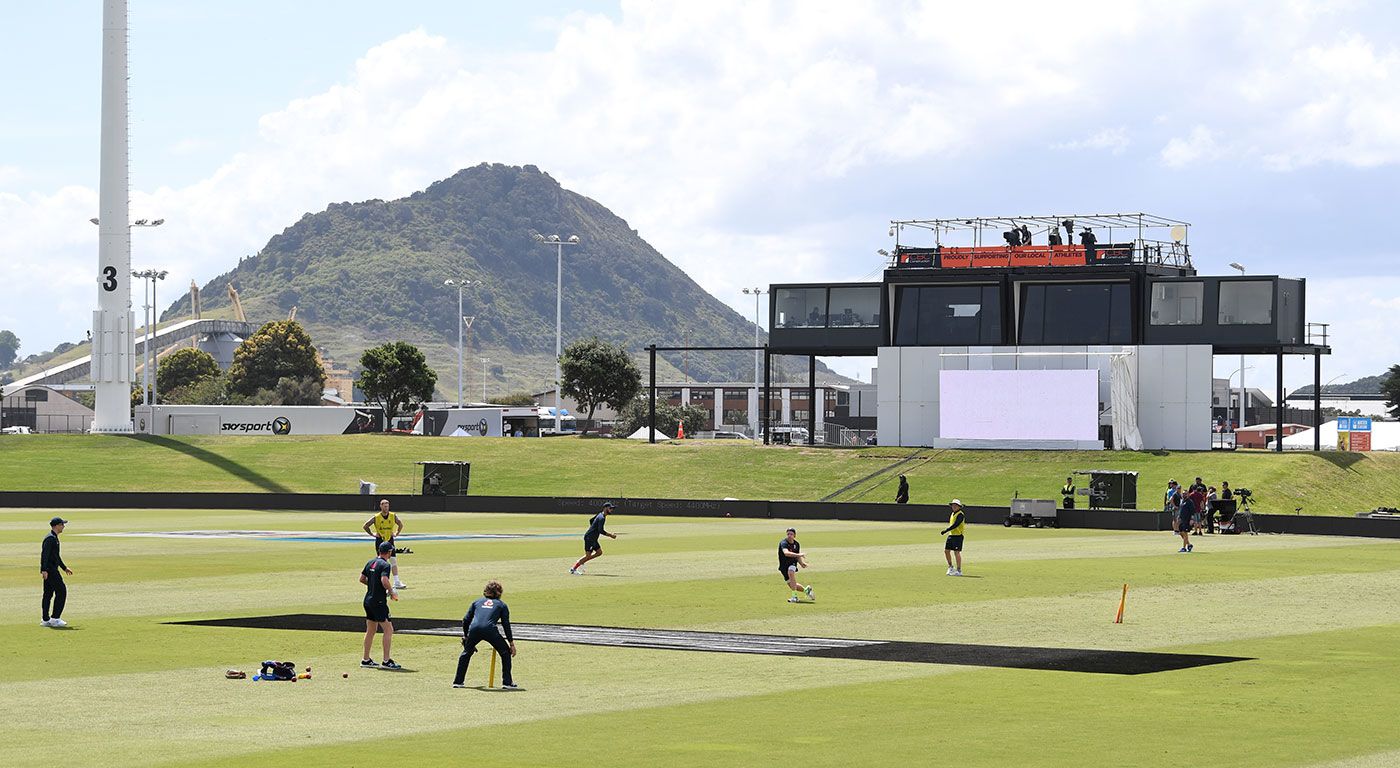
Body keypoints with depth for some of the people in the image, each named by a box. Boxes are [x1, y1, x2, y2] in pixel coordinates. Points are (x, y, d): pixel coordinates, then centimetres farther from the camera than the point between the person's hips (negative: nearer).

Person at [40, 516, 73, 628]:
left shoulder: (54, 538, 19)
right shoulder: (50, 538, -14)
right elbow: (44, 554, -24)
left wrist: (65, 568, 34)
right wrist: (44, 570, -33)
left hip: (50, 570, 10)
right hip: (50, 570, -10)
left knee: (48, 593, 10)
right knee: (61, 591, -9)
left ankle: (46, 620, 12)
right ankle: (55, 618, -8)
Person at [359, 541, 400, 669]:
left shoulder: (370, 563, 10)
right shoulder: (384, 565, -15)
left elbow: (362, 579, 16)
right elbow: (384, 580, -28)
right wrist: (392, 593, -14)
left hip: (368, 601, 9)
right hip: (378, 602, -9)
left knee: (371, 630, 16)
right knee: (388, 630, -5)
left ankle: (365, 659, 21)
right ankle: (387, 661, -8)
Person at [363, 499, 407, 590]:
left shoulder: (393, 516, -2)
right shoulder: (376, 518, -9)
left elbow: (401, 525, 15)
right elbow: (365, 526, 0)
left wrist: (396, 534, 7)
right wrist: (372, 534, -2)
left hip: (390, 540, 2)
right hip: (380, 541, -2)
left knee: (394, 560, -4)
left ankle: (396, 582, -5)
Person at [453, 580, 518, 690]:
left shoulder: (477, 601, 29)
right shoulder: (501, 604, 23)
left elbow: (466, 620, 25)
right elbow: (506, 625, 16)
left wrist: (465, 636, 39)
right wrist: (511, 643, 18)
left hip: (474, 629, 2)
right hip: (490, 629, -2)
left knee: (466, 653, 25)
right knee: (506, 653, 15)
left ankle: (458, 681, 24)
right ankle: (507, 683, 11)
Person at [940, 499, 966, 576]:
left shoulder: (960, 515, -13)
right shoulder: (952, 514, 15)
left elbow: (955, 525, -22)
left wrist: (946, 531, -25)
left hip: (958, 536, -8)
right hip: (951, 535, 8)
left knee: (956, 552, -7)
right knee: (946, 550, 4)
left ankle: (959, 570, 0)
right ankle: (951, 567, 17)